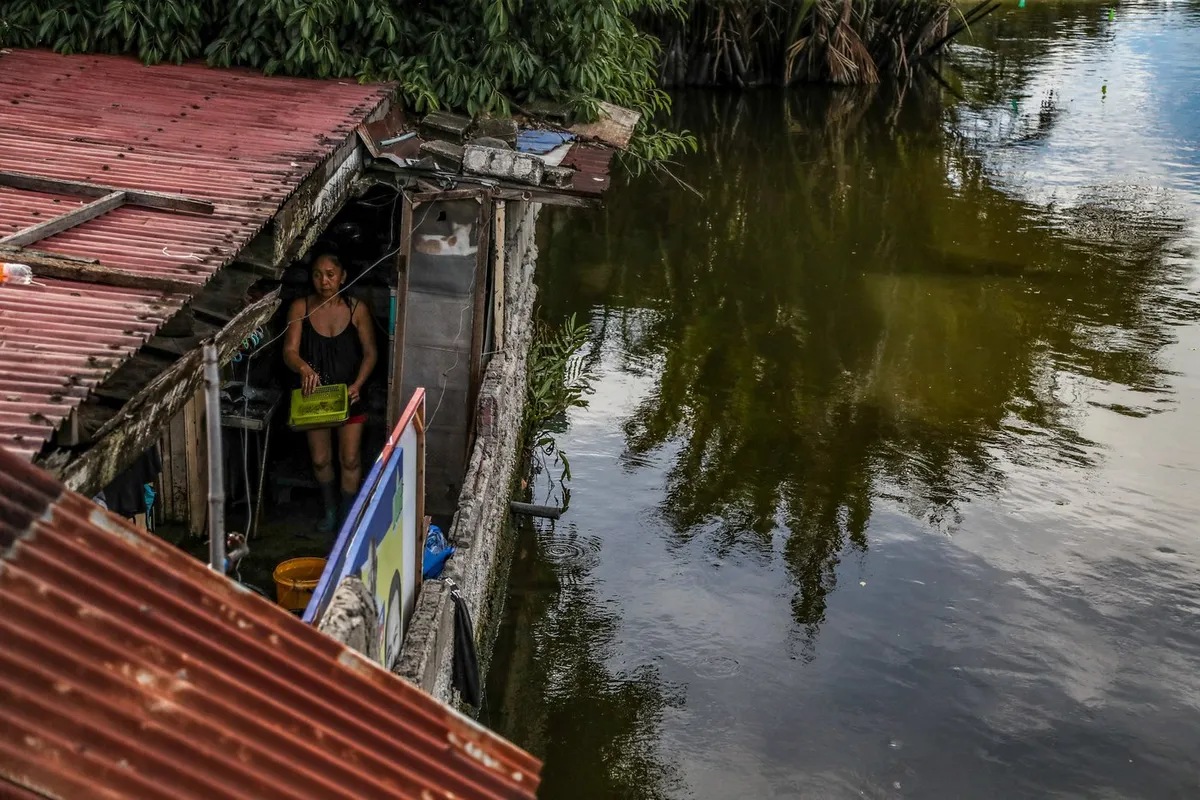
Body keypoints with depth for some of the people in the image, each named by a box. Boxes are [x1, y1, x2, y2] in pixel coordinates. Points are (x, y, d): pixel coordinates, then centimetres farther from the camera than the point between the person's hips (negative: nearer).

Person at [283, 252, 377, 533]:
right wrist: (304, 368, -38)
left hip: (349, 394, -1)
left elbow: (369, 353, -4)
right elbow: (289, 351, -16)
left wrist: (357, 384, -20)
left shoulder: (357, 309, -10)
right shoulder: (300, 308, -10)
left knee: (350, 459, 4)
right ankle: (330, 508, 37)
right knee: (320, 459, 14)